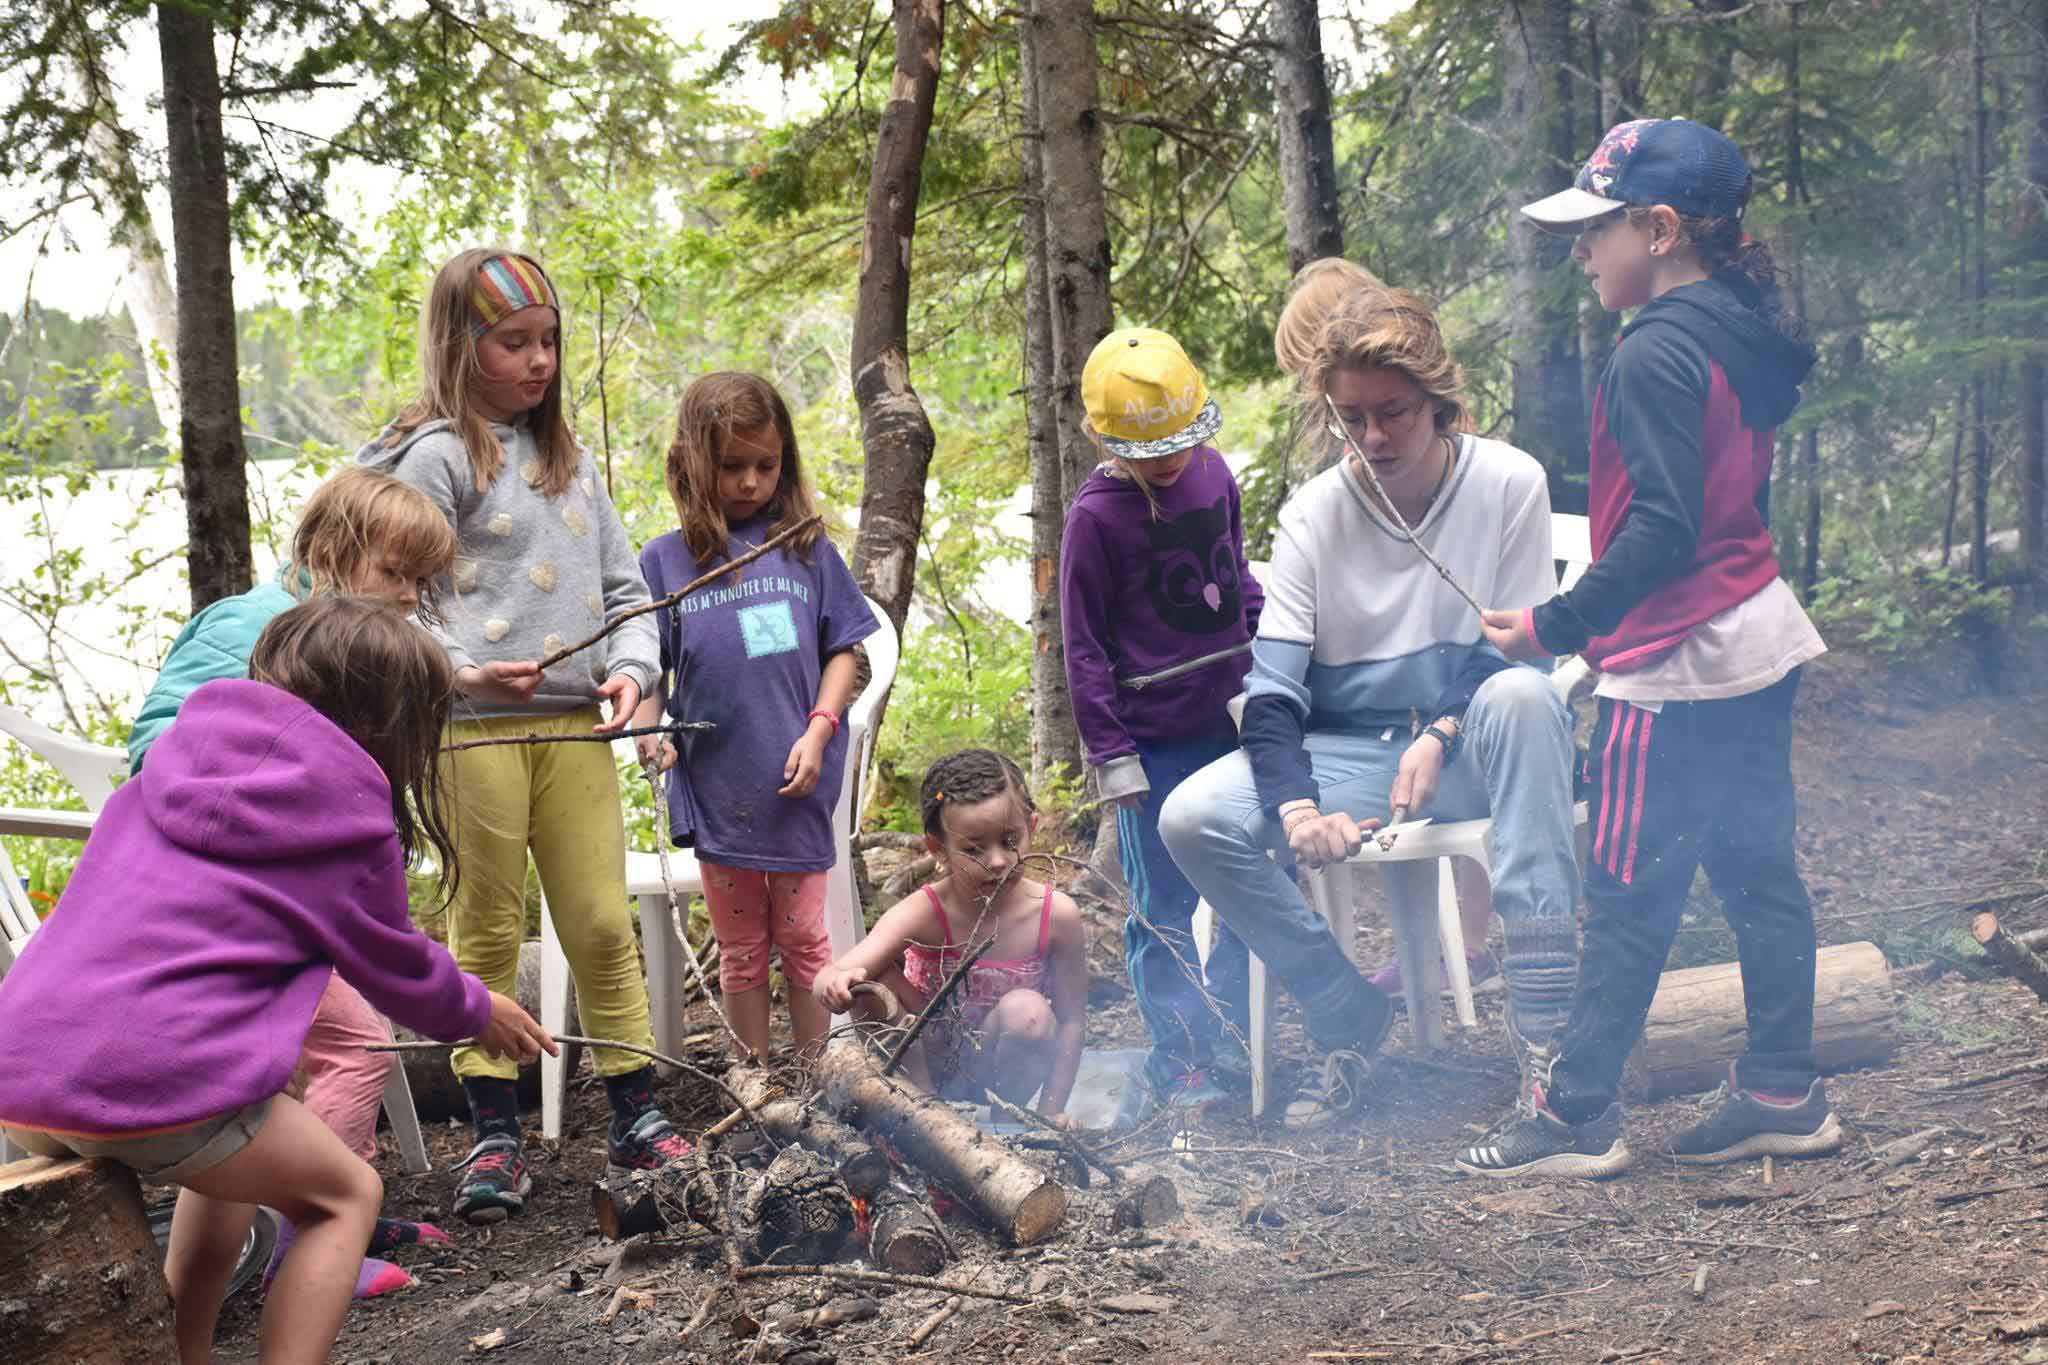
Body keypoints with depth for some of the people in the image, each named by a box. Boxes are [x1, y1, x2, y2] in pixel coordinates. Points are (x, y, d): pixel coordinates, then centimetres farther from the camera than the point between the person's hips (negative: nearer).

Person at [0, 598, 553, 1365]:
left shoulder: (171, 757, 18)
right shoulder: (345, 816, 2)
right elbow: (399, 971, 16)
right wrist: (476, 1013, 37)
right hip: (155, 1085, -7)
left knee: (237, 1156, 32)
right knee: (346, 1195, 17)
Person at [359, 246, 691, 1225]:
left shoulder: (567, 460, 17)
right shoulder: (438, 455, -2)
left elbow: (624, 587, 17)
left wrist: (631, 667, -1)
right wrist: (455, 671, -21)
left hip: (574, 727, 5)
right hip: (474, 731, -5)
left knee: (603, 926, 6)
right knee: (488, 933, 4)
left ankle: (636, 1122, 15)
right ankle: (494, 1137, 13)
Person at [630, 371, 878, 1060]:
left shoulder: (806, 547, 3)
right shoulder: (666, 559, 1)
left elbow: (843, 649, 6)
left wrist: (817, 732, -7)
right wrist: (647, 728, -14)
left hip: (797, 784, 0)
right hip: (714, 788, 0)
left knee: (803, 939, 8)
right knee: (741, 949, 12)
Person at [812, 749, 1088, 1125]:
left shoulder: (1057, 915, -18)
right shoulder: (924, 913, -22)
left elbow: (1071, 1019, -8)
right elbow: (825, 980, -35)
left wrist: (1051, 1110, -12)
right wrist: (835, 984, -59)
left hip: (994, 1073, 0)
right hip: (924, 1062, 0)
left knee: (1027, 1010, -30)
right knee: (873, 983, -24)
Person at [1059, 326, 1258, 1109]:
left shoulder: (1213, 474, 5)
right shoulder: (1096, 515, -11)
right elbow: (1084, 646, -8)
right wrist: (1110, 753, -10)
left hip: (1233, 720, 6)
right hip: (1154, 741, -6)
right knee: (1163, 907, 1)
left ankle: (1229, 1039, 24)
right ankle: (1178, 1060, 11)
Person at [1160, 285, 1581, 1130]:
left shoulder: (1508, 484, -7)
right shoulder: (1314, 514, -2)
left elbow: (1526, 651, -7)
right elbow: (1270, 689, -8)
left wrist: (1441, 735, -25)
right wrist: (1298, 806, -26)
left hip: (1470, 757, -2)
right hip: (1349, 752, 3)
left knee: (1521, 696, -38)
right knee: (1193, 819, -21)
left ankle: (1542, 1012, -36)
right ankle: (1347, 1017, -5)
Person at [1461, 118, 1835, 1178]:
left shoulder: (1655, 355, -18)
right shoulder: (1743, 339, 11)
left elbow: (1662, 530, -24)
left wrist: (1556, 625, -17)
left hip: (1675, 668, -9)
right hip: (1758, 643, 9)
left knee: (1629, 896, -2)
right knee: (1758, 872, 13)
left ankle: (1574, 1115, 7)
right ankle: (1783, 1093, 19)